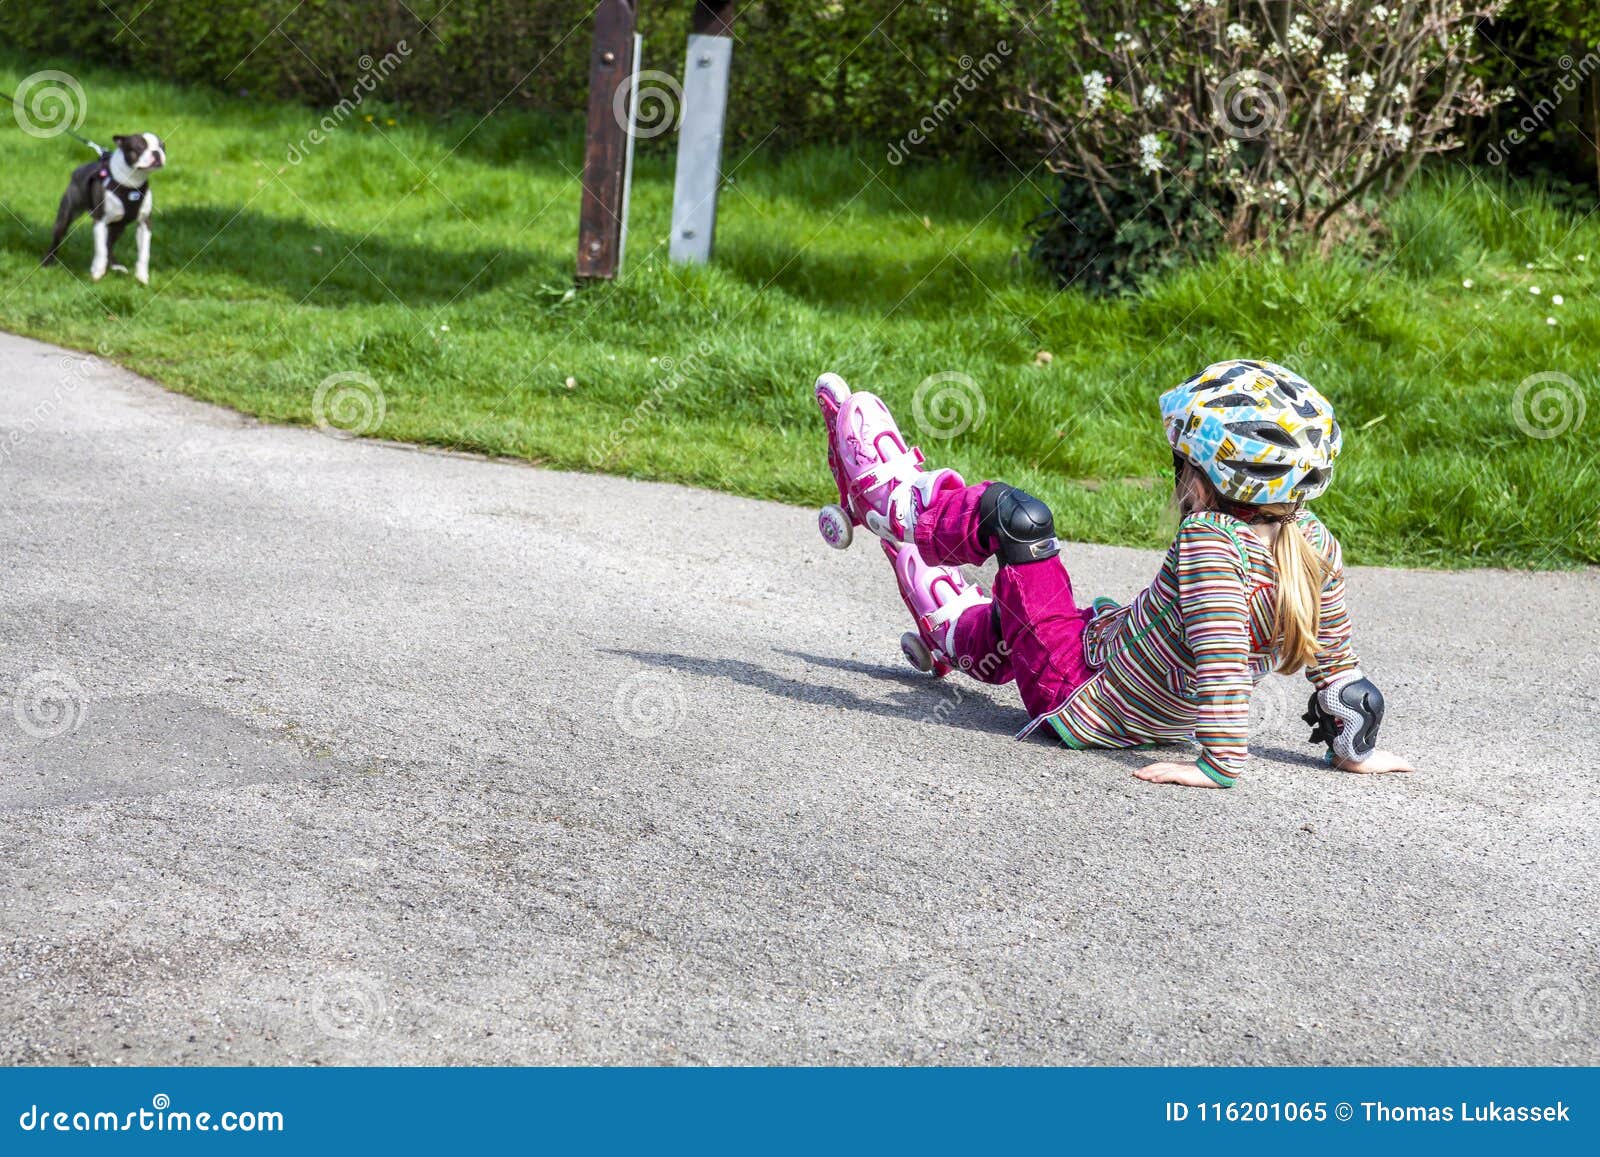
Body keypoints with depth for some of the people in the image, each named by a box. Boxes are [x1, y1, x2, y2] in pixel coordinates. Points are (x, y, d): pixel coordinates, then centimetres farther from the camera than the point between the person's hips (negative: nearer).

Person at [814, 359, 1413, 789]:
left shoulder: (1208, 538, -29)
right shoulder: (1315, 543, -9)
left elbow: (1222, 656, -38)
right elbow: (1336, 656, -1)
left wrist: (1220, 763, -34)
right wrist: (1353, 746, 9)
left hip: (1078, 705, -7)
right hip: (1159, 724, 7)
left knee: (1016, 517, -2)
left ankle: (885, 500, 22)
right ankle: (949, 629, 62)